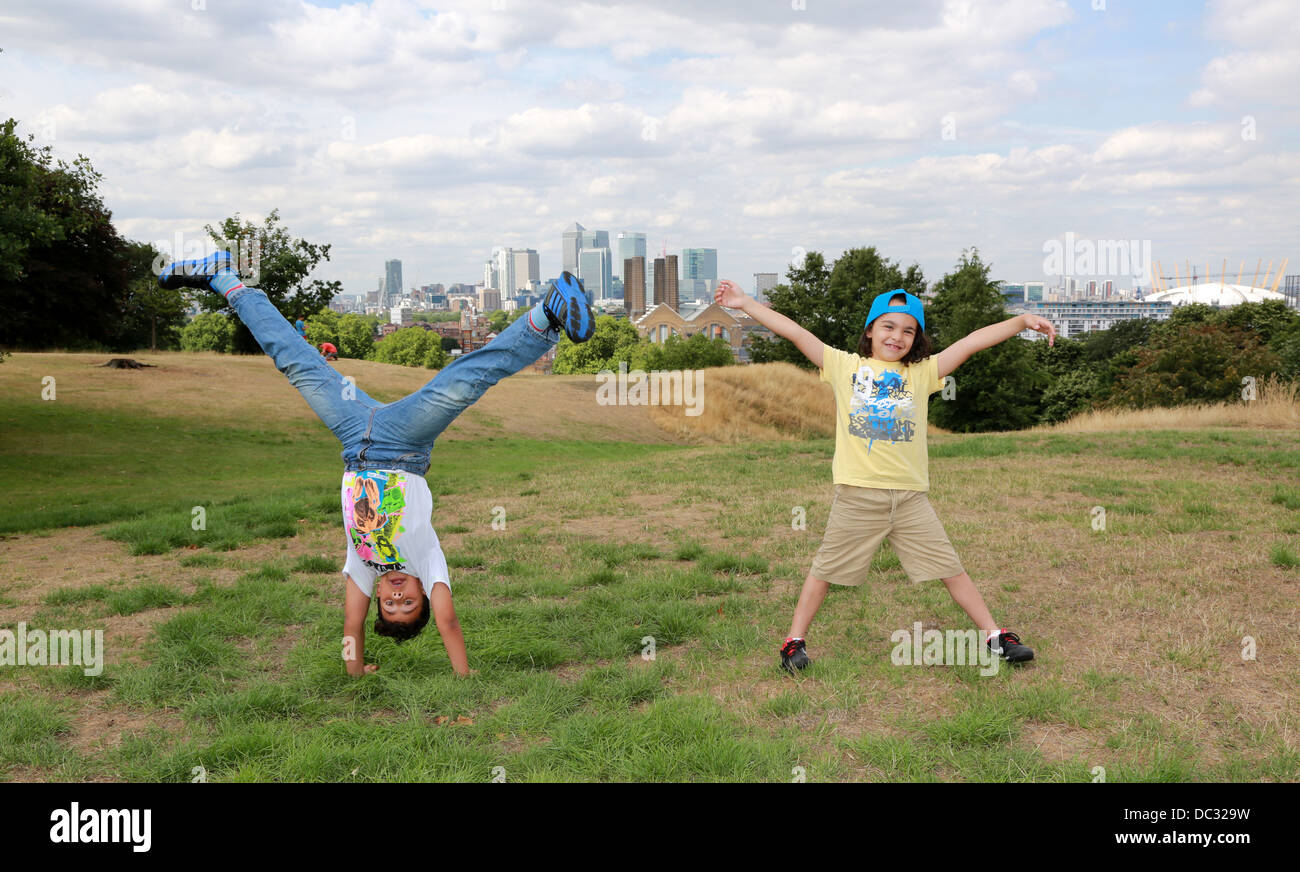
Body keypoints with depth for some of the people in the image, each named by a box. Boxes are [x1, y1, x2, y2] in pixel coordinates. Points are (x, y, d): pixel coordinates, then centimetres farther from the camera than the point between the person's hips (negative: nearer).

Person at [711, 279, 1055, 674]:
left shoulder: (922, 372, 8)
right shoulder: (845, 366, 4)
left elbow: (971, 342, 3)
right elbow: (796, 333, 2)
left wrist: (1022, 321, -4)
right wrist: (745, 303, 2)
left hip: (910, 496, 2)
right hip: (857, 495, -1)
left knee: (949, 567, 8)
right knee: (825, 568, 8)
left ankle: (995, 636, 19)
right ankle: (795, 641, 21)